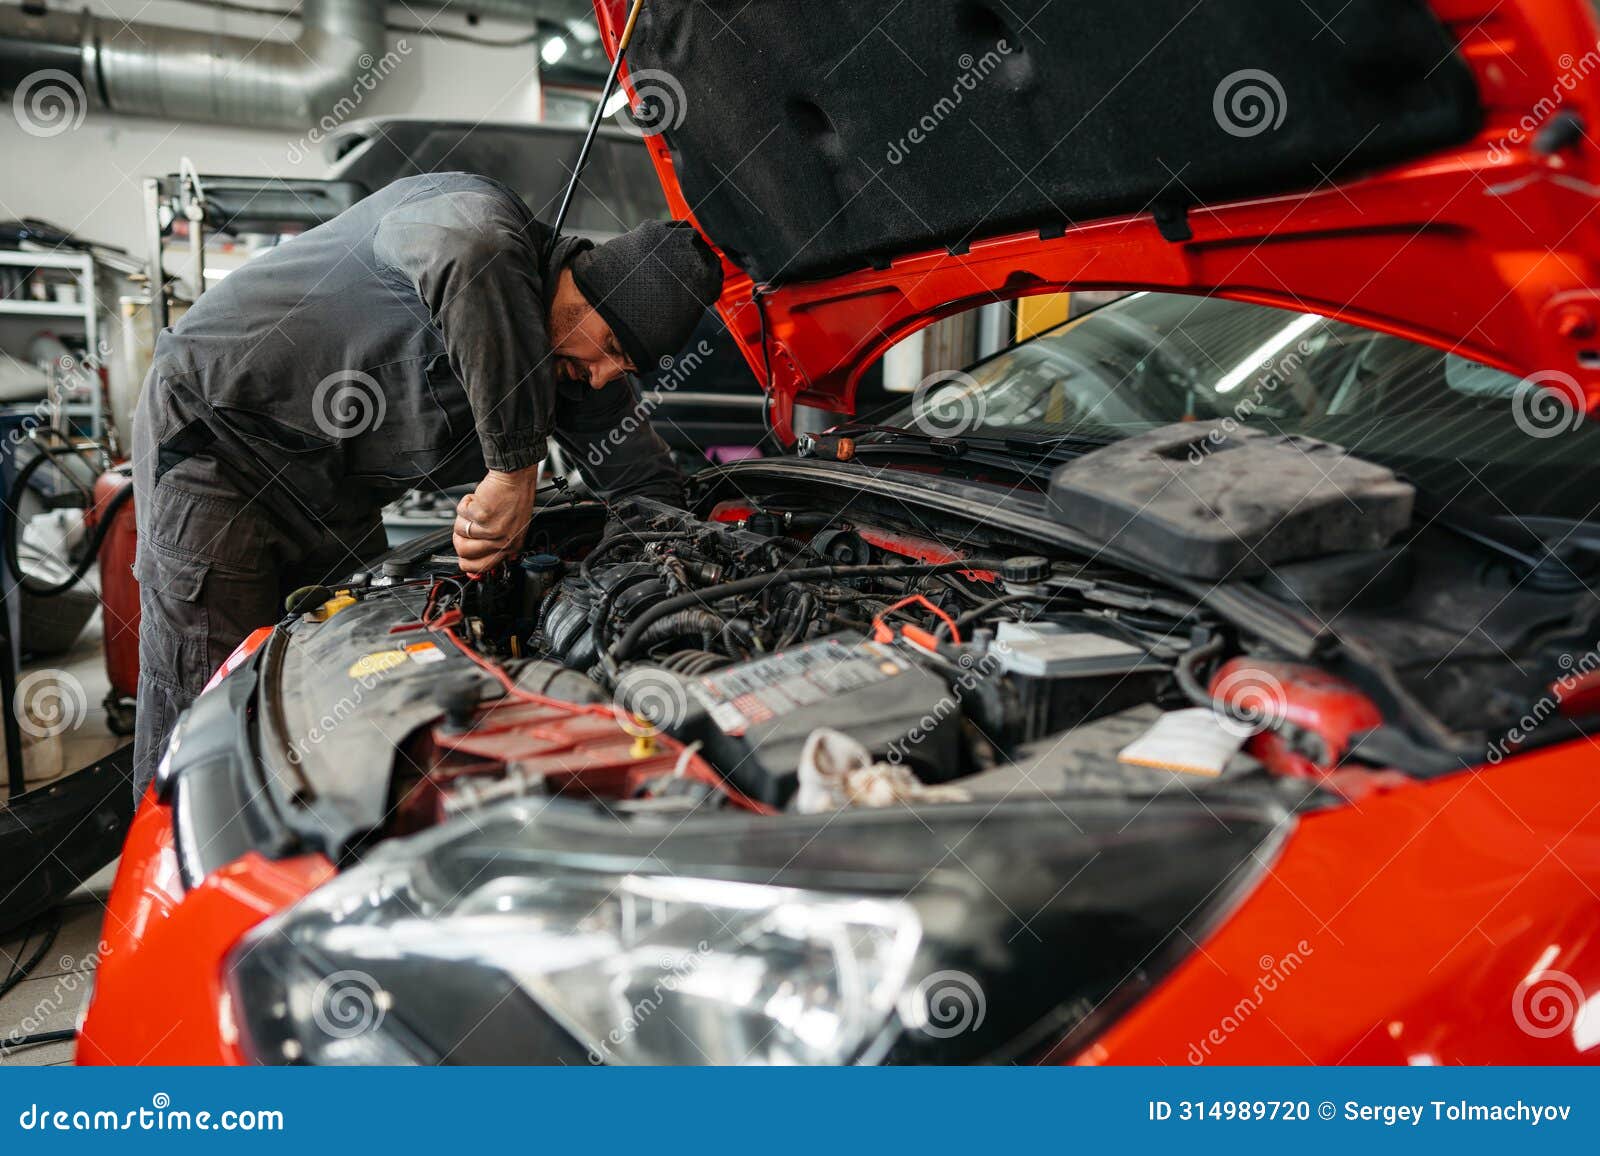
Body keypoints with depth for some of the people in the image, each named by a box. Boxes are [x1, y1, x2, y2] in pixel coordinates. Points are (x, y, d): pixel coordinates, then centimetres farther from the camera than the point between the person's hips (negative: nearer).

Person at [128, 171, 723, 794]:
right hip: (212, 426, -7)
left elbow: (655, 486, 5)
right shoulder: (480, 217, -24)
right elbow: (471, 262, -51)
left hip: (334, 483, 7)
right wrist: (515, 471, -46)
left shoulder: (580, 370, -2)